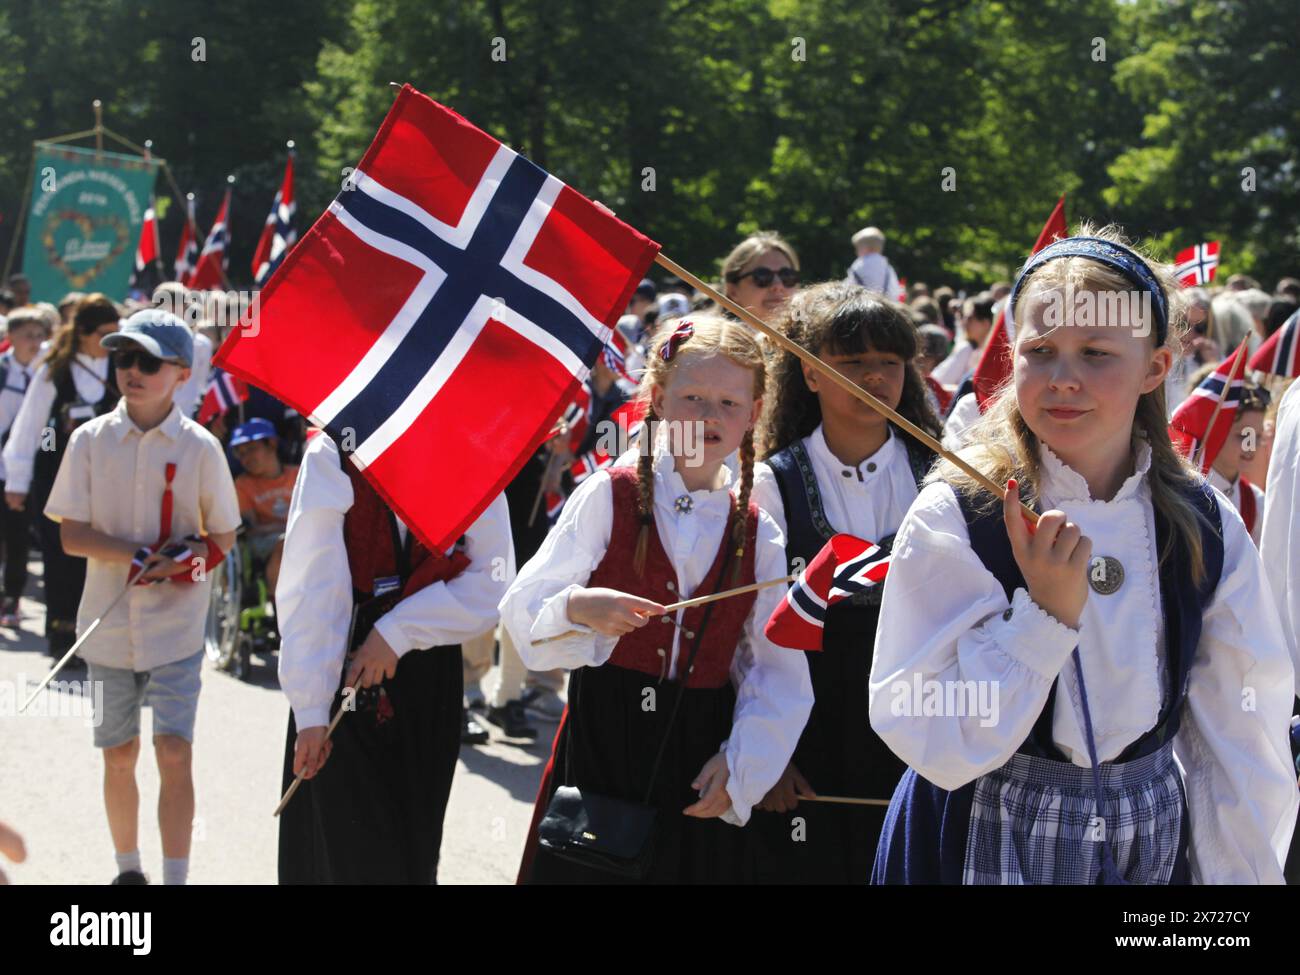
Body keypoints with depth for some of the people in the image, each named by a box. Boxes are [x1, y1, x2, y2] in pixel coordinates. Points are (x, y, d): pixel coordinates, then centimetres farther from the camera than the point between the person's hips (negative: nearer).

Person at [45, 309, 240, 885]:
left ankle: (176, 880, -5)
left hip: (176, 628, -2)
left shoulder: (199, 447, -4)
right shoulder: (90, 440, -2)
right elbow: (71, 535, -4)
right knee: (119, 756, 11)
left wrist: (193, 557, -17)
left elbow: (223, 536, 6)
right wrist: (141, 554, -18)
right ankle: (128, 869, 29)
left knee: (174, 754, -10)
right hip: (108, 625, 2)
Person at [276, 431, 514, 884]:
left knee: (415, 851, 10)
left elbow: (492, 578, -6)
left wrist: (398, 633, -16)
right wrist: (310, 710, -15)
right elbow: (308, 592, -12)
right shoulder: (332, 457, -10)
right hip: (343, 672, -2)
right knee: (351, 850, 2)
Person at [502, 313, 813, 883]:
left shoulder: (758, 534, 5)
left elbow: (779, 674, 5)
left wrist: (741, 763, -5)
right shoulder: (608, 495, -3)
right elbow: (522, 612, -6)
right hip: (602, 746, -2)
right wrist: (577, 609, -26)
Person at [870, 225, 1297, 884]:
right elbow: (932, 742, -21)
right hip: (990, 847, -3)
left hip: (1154, 845, 3)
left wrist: (1245, 871, -2)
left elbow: (1241, 751, 0)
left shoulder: (1206, 530, -5)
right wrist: (1047, 613, -28)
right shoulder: (956, 517, -15)